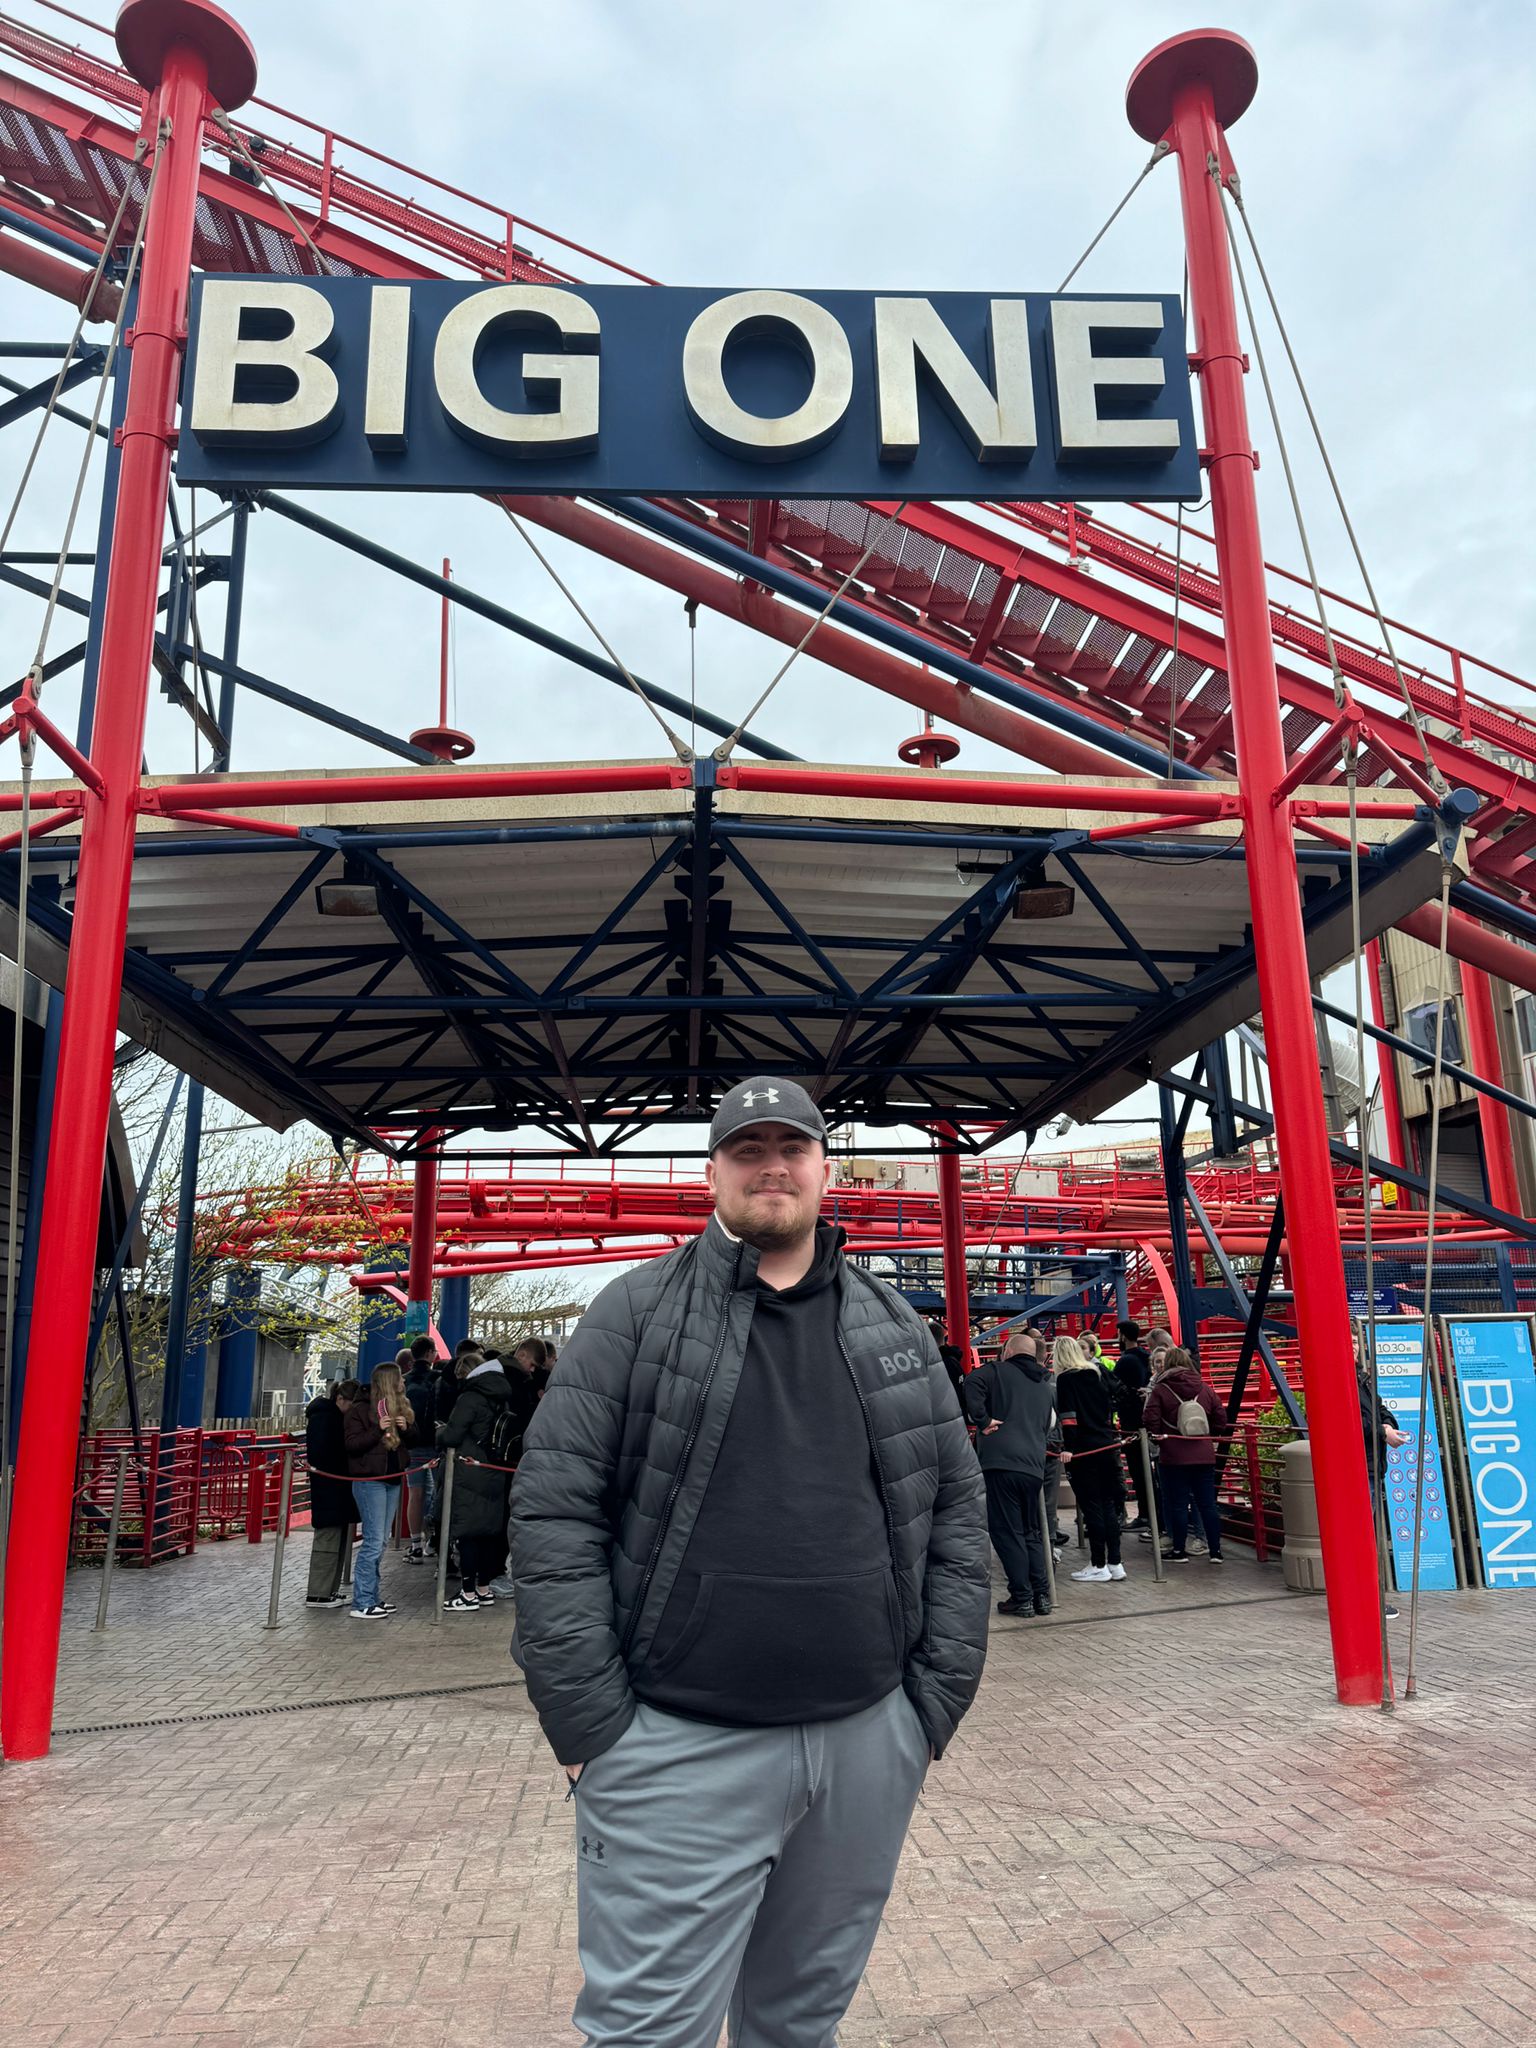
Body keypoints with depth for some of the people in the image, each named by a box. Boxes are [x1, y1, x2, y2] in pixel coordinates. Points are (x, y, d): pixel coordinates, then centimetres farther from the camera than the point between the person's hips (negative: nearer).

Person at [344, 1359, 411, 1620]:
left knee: (380, 1541, 11)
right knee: (374, 1541, -9)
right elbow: (352, 1444, -14)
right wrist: (378, 1429, -23)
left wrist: (406, 1429, -4)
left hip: (392, 1479, 7)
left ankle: (373, 1596, 18)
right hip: (369, 1480, -7)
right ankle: (362, 1603, -5)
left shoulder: (400, 1407, 12)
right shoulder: (360, 1409, -8)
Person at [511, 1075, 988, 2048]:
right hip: (678, 1750, -3)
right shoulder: (637, 1311, -3)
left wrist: (937, 1700, 3)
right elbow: (555, 1511, -7)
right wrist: (592, 1725, -10)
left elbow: (956, 1511, 9)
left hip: (868, 1741, 4)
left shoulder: (897, 1329, 8)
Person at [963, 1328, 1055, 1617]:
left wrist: (982, 1420, -11)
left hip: (1000, 1462, -6)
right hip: (1034, 1466, 6)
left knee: (1007, 1532, 0)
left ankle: (1021, 1598, 0)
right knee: (1032, 1532, 17)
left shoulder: (997, 1371, 4)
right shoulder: (1046, 1386, 24)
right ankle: (1042, 1596, 15)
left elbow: (971, 1383, -16)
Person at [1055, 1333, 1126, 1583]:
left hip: (1083, 1450, -6)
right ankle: (1115, 1562, 12)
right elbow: (1115, 1399, 14)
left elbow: (1068, 1415, -16)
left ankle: (1099, 1565, 3)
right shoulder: (1099, 1372, 10)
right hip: (1107, 1445, 6)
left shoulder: (1065, 1379, -8)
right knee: (1109, 1503, 10)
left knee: (1091, 1506, -1)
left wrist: (1069, 1447, -19)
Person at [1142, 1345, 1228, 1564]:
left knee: (1177, 1504, 4)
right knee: (1208, 1503, 8)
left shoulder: (1159, 1390, -6)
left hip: (1173, 1456, -3)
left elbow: (1151, 1422, -11)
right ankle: (1215, 1551, 11)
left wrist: (1157, 1438, 8)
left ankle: (1179, 1550, 10)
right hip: (1204, 1455, 4)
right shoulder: (1205, 1389, 5)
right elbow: (1221, 1418, 8)